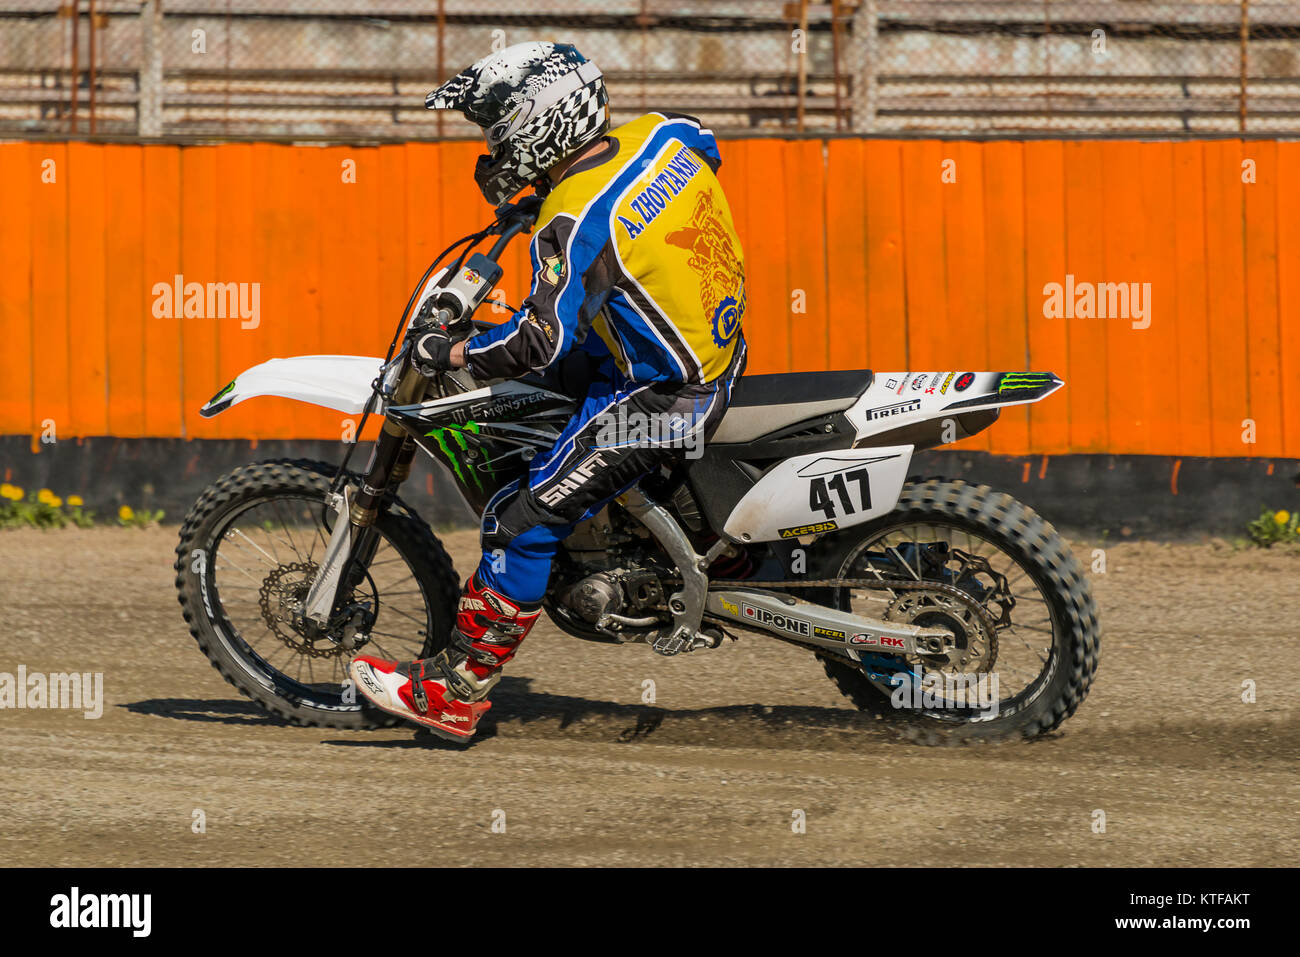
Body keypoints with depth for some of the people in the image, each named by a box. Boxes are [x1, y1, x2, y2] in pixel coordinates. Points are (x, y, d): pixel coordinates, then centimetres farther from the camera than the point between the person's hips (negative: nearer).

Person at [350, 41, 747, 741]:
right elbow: (707, 150, 23)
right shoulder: (666, 132, -2)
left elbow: (541, 341, -28)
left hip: (661, 398, -9)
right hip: (722, 343, 9)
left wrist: (451, 354, -11)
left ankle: (455, 695, 1)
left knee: (522, 523, -4)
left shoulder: (574, 222, -25)